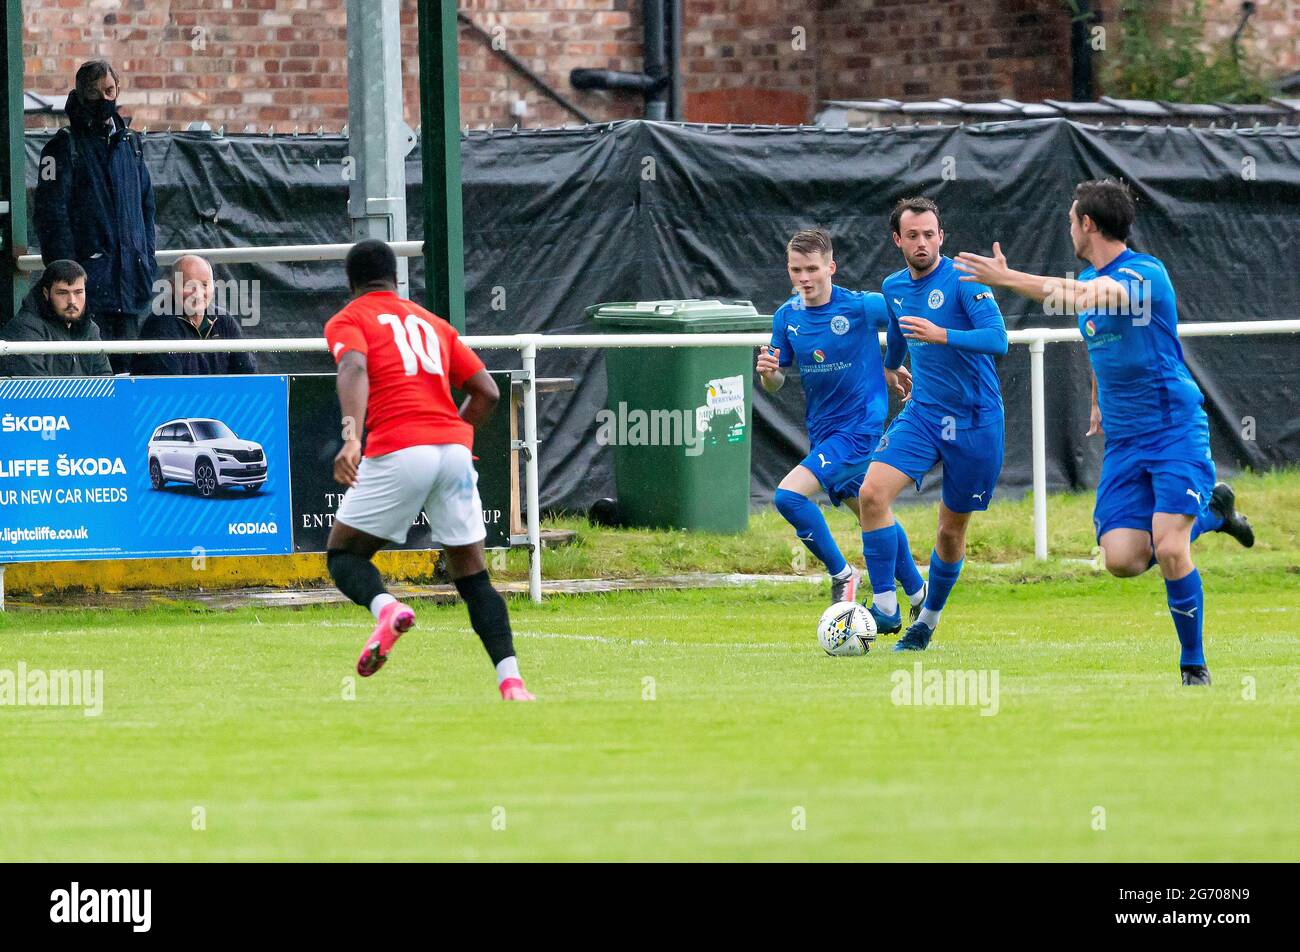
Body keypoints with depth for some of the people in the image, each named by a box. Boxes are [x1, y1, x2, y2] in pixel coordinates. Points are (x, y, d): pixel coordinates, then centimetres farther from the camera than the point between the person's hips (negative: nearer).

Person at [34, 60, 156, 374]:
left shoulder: (129, 142, 16)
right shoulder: (66, 146, -2)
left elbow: (146, 204, 22)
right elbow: (52, 213, -7)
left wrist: (147, 259, 13)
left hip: (130, 275, 6)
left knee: (126, 360, 5)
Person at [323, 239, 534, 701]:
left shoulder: (347, 321, 11)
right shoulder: (432, 323, 25)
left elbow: (354, 369, -12)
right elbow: (487, 392, 19)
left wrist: (351, 435, -26)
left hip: (397, 453, -4)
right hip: (455, 451, 4)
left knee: (343, 554, 11)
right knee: (473, 575, 11)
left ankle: (385, 608, -21)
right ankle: (511, 682, -5)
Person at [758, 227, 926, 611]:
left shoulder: (862, 306, -16)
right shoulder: (787, 317, -1)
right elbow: (776, 383, 5)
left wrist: (892, 368, 2)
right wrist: (768, 373, -18)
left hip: (859, 426, -6)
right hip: (822, 431, 6)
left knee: (789, 495, -22)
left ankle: (841, 574, -6)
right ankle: (917, 593, 37)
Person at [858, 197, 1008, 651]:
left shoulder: (963, 280, -12)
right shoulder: (894, 288, 7)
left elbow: (997, 338, -24)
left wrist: (941, 335, -34)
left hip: (975, 421, -4)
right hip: (922, 415, 4)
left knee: (952, 529, 5)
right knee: (872, 494, -19)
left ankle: (928, 620, 26)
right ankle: (885, 606, -15)